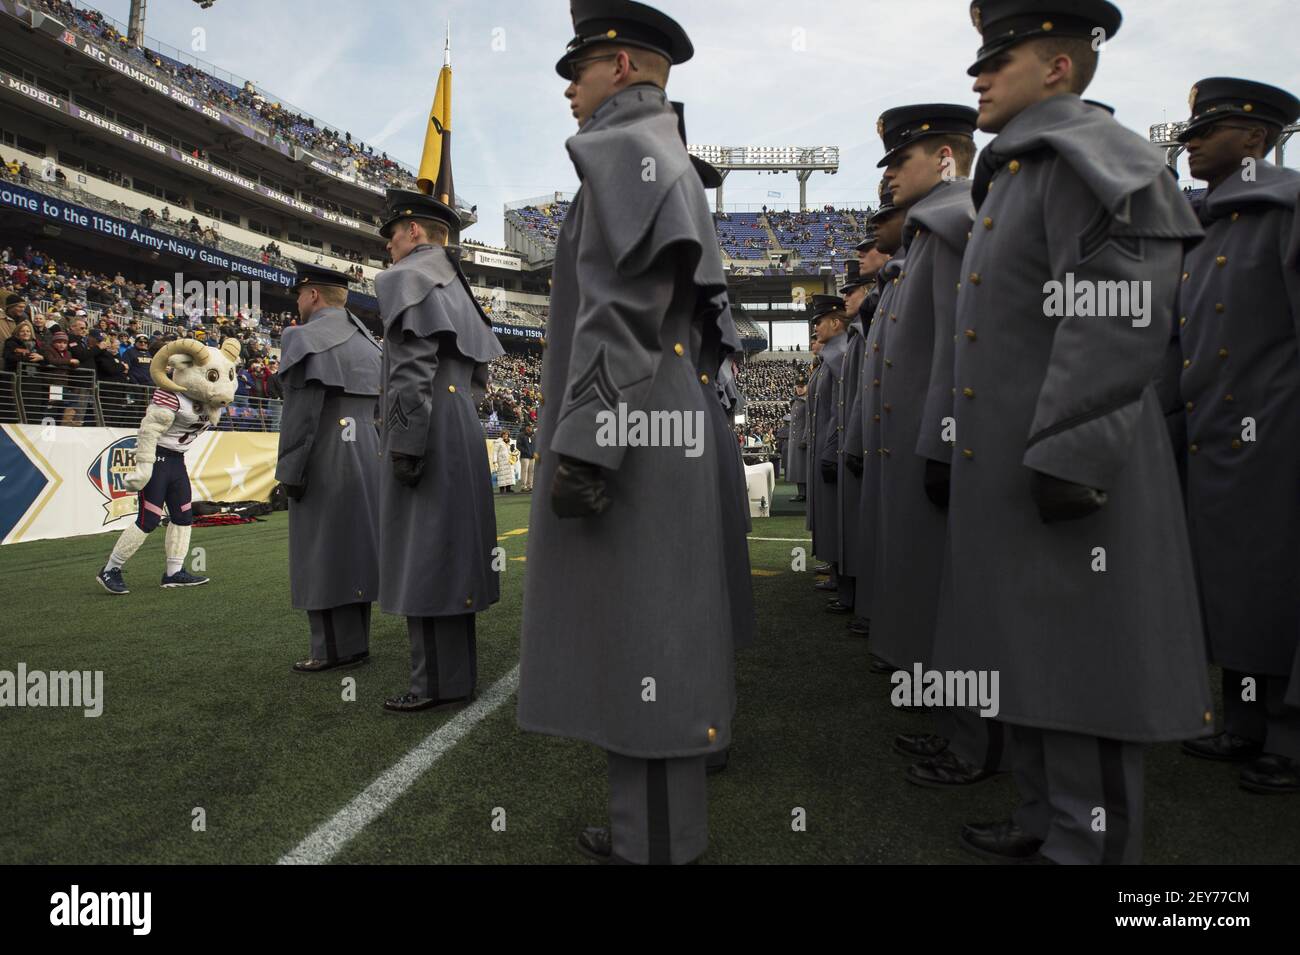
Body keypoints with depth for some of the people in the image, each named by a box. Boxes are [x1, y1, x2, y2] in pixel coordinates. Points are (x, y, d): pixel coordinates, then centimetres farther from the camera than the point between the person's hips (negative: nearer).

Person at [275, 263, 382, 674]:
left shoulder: (306, 339, -9)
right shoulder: (367, 343, 14)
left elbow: (301, 413, -17)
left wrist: (289, 471, -12)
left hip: (325, 463, -8)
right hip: (366, 457, 8)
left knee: (320, 551, 0)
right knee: (355, 546, 12)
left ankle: (334, 649, 4)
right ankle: (355, 643, 19)